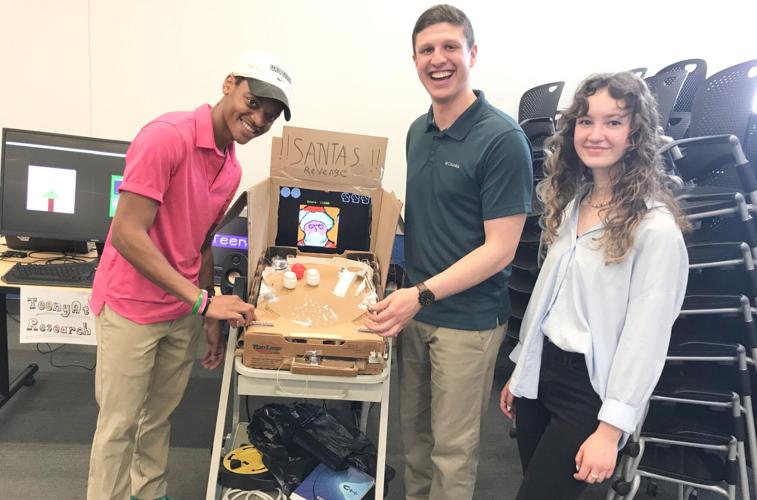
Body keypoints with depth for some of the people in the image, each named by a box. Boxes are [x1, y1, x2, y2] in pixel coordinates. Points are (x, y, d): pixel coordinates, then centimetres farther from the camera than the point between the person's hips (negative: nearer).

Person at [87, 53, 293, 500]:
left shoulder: (232, 169, 3)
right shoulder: (167, 136, -21)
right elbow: (127, 235, -25)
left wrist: (211, 317, 8)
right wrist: (203, 300, -28)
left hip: (185, 311, 7)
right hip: (132, 307, -7)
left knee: (160, 416, 19)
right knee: (120, 424, 7)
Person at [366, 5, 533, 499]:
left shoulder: (502, 138, -15)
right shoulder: (419, 131, 7)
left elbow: (499, 249, -17)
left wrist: (423, 294, -22)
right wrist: (409, 296, 4)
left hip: (467, 319, -6)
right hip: (415, 309, 7)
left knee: (452, 448, 9)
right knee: (414, 434, 19)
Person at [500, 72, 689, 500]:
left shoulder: (656, 227, -16)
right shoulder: (573, 201, 7)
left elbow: (645, 337, -18)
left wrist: (610, 429, -18)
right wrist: (520, 371, 14)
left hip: (591, 386, -7)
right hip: (542, 372, 7)